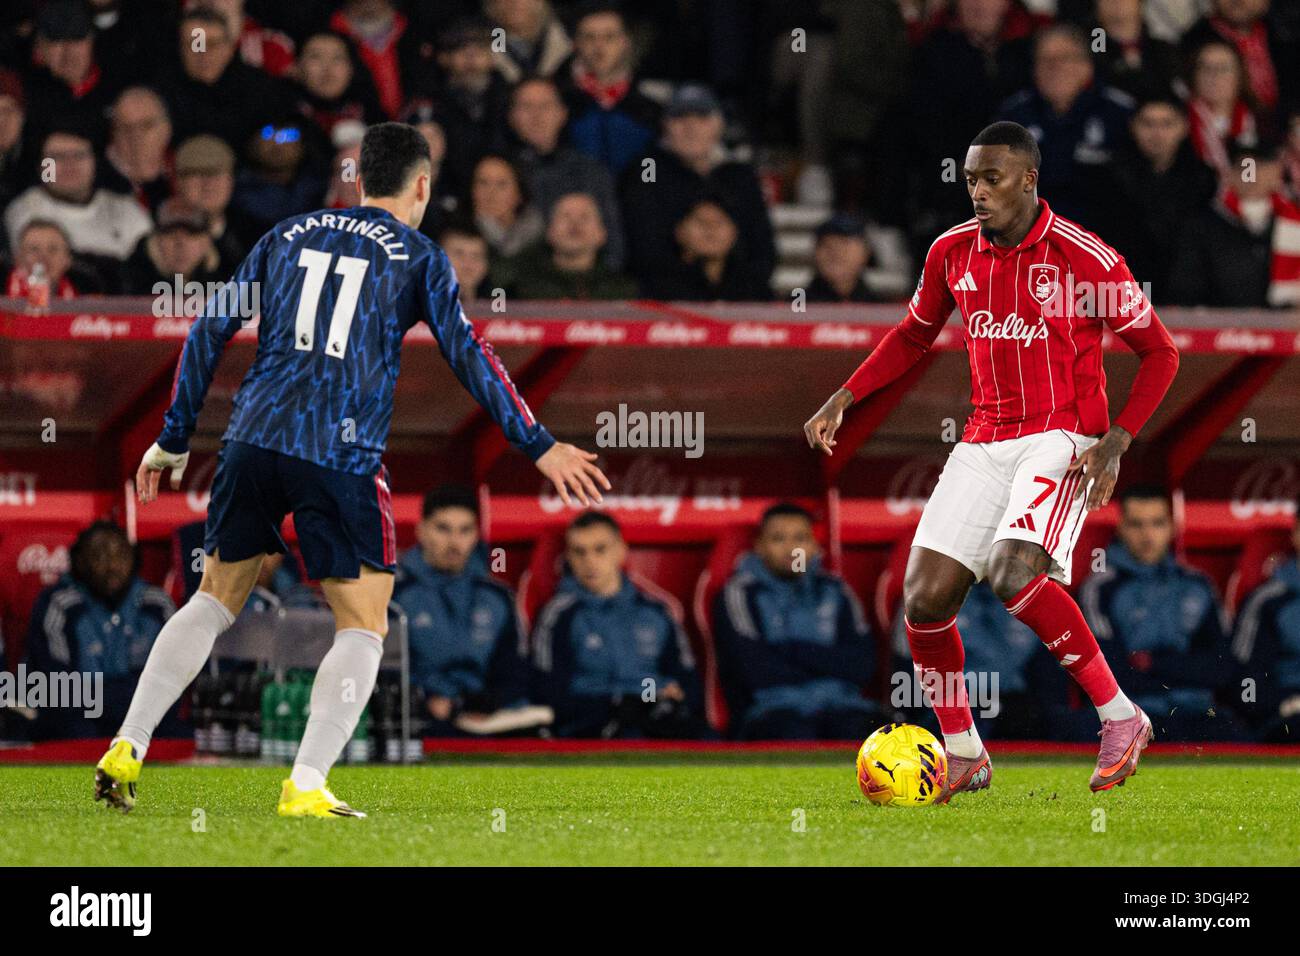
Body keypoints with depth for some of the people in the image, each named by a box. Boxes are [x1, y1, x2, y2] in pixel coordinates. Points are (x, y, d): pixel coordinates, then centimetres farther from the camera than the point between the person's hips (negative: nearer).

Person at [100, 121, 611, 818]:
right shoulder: (417, 258, 7)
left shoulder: (288, 235, 19)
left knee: (214, 600, 19)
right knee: (362, 628, 6)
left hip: (254, 441, 4)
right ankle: (306, 787, -8)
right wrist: (539, 448, 1)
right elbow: (467, 354, -1)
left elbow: (210, 329, 17)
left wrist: (174, 439, 23)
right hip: (342, 457, -4)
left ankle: (126, 749, 11)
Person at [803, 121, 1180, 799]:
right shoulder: (952, 253, 5)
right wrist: (844, 398, 12)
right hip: (983, 444, 6)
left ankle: (1121, 719, -15)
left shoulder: (1085, 258, -10)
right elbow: (913, 336, 23)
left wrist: (1116, 443, -13)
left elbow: (1159, 354, -3)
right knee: (925, 598, -7)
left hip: (1061, 439, -6)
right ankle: (962, 754, 12)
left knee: (1014, 573, -30)